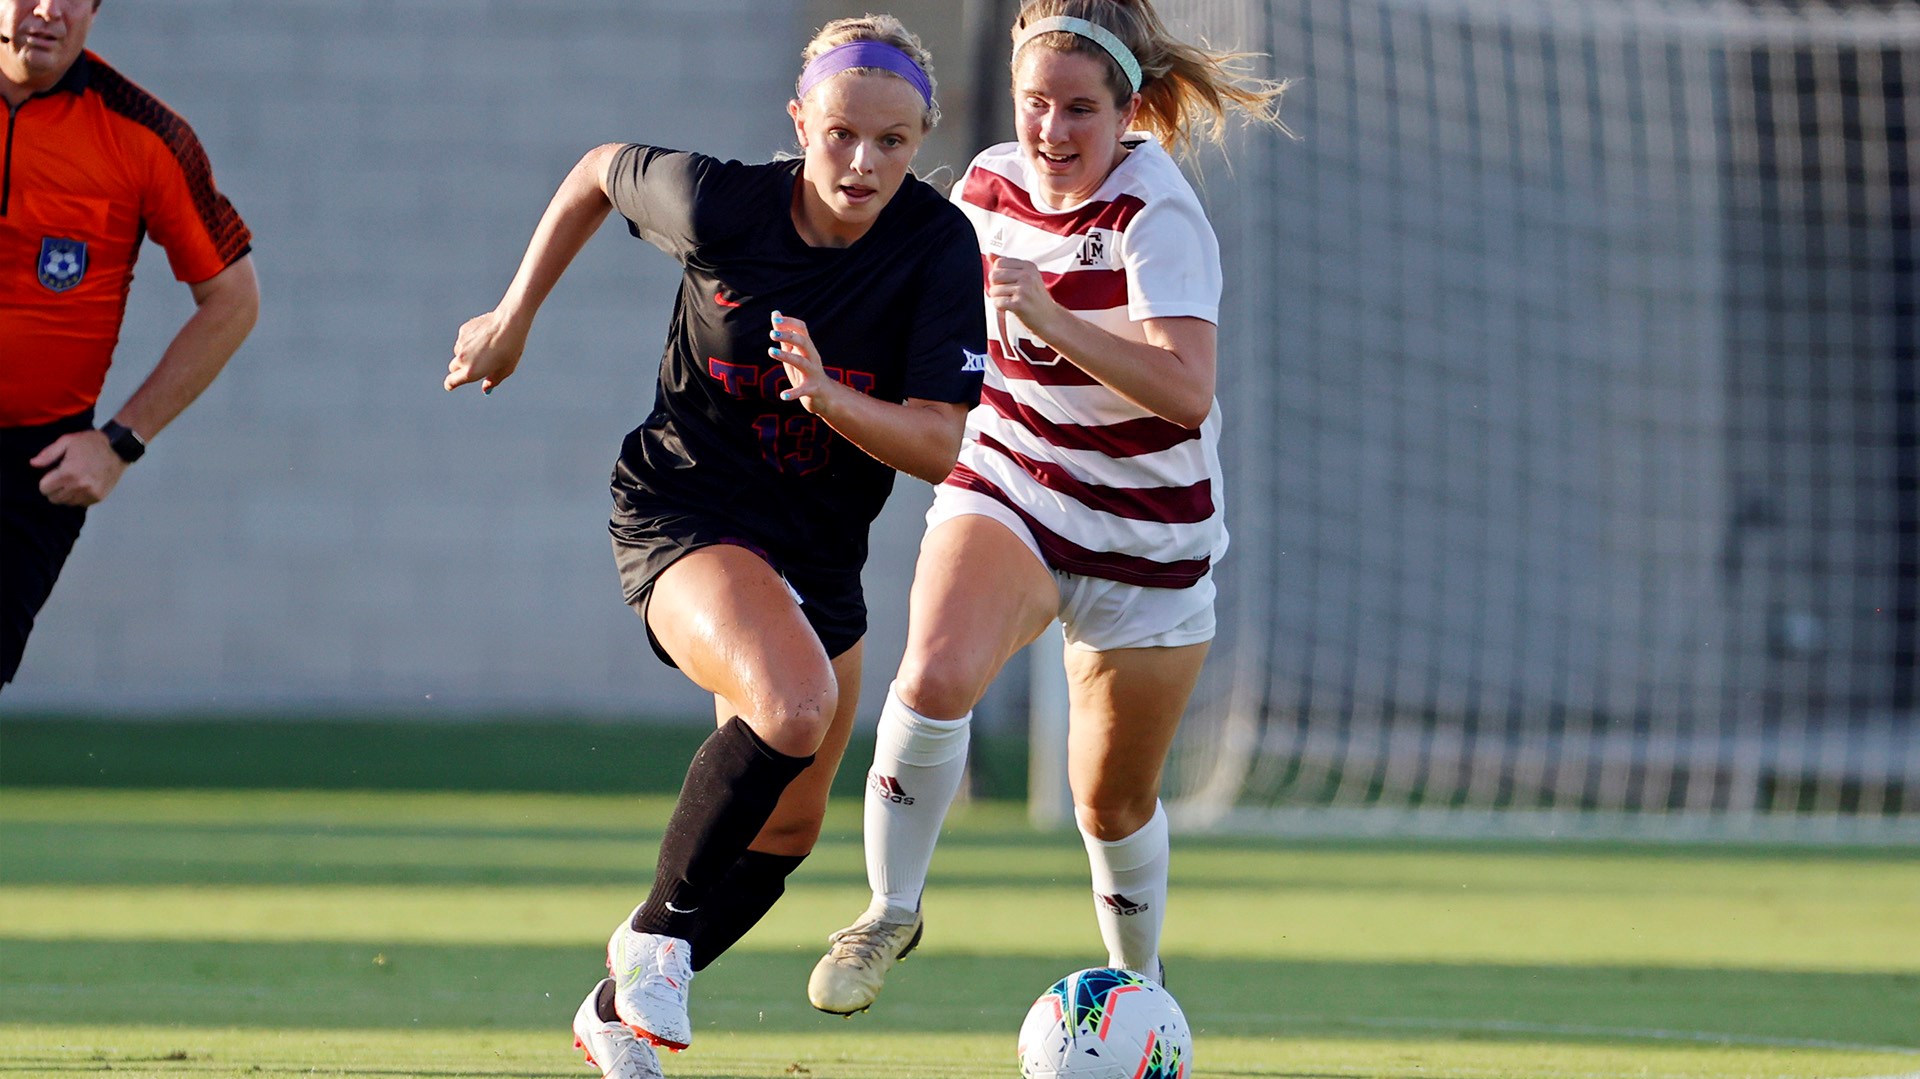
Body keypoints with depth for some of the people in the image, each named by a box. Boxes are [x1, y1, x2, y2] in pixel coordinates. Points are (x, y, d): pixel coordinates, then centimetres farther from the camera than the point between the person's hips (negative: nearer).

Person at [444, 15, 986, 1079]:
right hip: (687, 505, -5)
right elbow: (600, 172, 4)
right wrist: (513, 316, 10)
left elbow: (941, 447, -17)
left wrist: (829, 396, -35)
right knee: (794, 703, -33)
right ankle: (658, 936, -15)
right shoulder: (719, 206, -17)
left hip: (820, 549, 5)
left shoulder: (939, 248, -14)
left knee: (785, 831, 13)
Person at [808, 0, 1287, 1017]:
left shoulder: (1157, 217, -22)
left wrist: (1051, 319, -44)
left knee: (1113, 801, 10)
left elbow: (1188, 393, -36)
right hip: (1005, 491, 3)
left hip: (1145, 536, -3)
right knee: (934, 674, -29)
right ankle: (891, 909, -12)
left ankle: (1137, 984, 38)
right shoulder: (992, 183, -4)